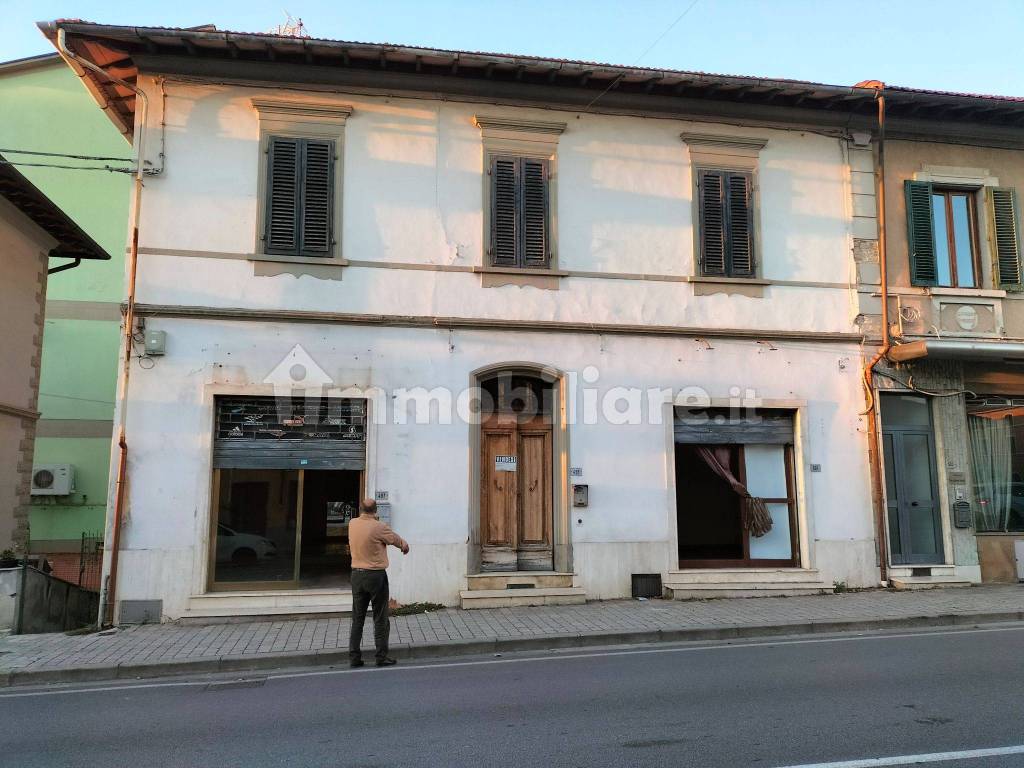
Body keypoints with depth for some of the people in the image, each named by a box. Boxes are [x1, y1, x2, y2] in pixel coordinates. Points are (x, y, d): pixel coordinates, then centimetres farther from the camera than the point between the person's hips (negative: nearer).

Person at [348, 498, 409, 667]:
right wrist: (405, 547, 21)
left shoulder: (352, 524, 1)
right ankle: (382, 656, 6)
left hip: (357, 575, 5)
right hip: (376, 575, -5)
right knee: (380, 619, 3)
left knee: (357, 618, 11)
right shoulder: (378, 527, -14)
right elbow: (395, 539, 1)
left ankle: (354, 656, 12)